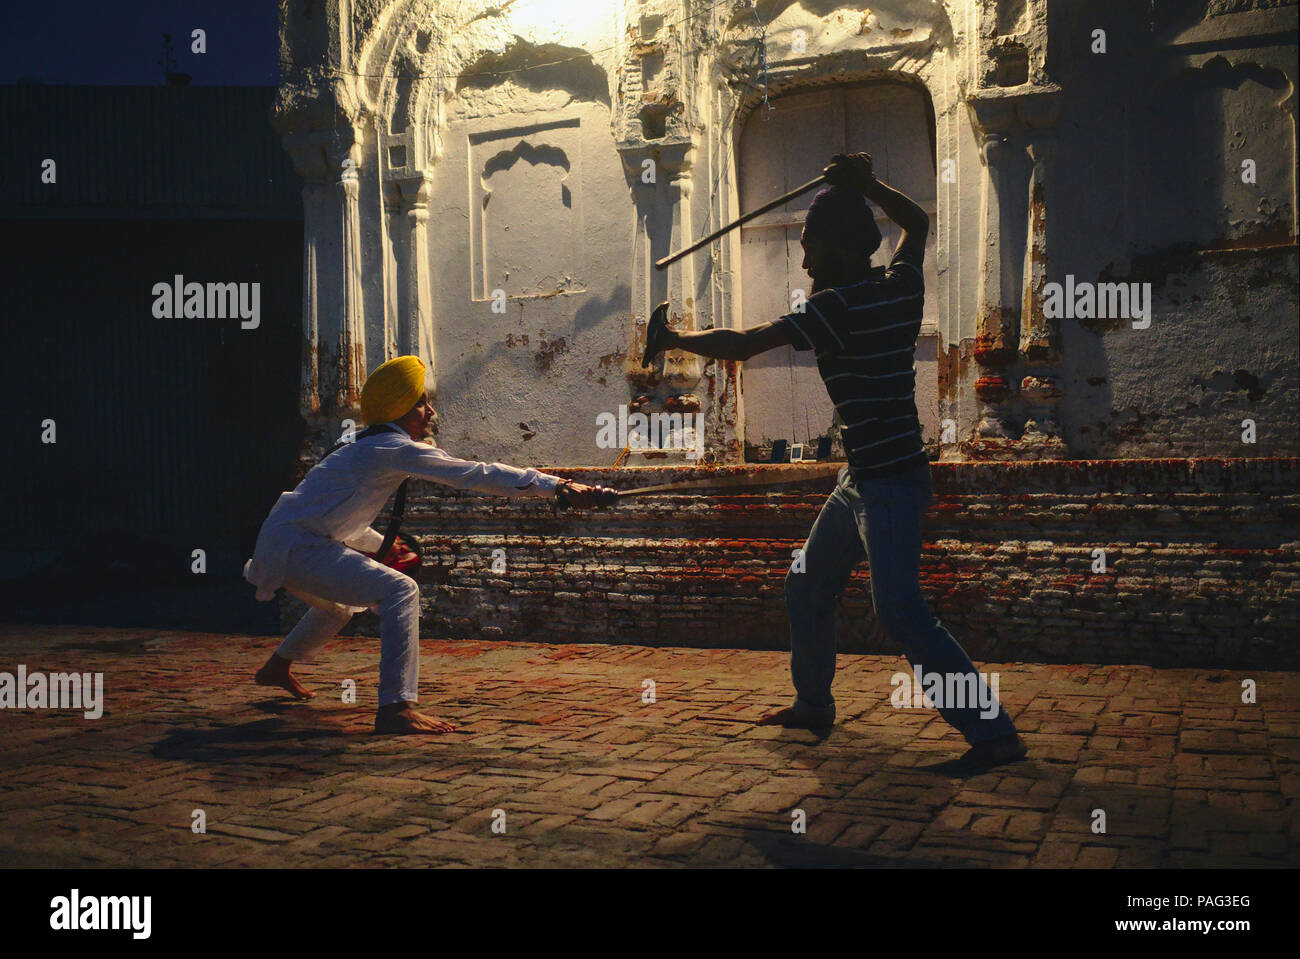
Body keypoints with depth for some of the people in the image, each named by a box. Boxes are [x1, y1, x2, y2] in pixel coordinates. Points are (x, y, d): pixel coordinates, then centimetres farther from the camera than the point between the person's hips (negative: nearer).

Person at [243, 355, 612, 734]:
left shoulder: (366, 448, 14)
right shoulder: (398, 449, -16)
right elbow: (477, 475, -22)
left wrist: (383, 545, 20)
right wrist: (558, 486, -24)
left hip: (283, 543, 11)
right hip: (297, 548, -11)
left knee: (339, 601, 36)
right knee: (400, 592, -24)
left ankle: (276, 667, 56)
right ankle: (395, 708, -29)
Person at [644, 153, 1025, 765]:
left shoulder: (839, 306, -19)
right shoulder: (901, 287, 6)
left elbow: (740, 346, -17)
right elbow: (916, 223, 28)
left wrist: (674, 341, -2)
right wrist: (867, 187, 20)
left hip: (890, 484, -10)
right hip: (862, 480, 10)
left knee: (900, 612, -16)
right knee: (807, 588, 19)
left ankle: (993, 733, -11)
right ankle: (813, 703, 34)